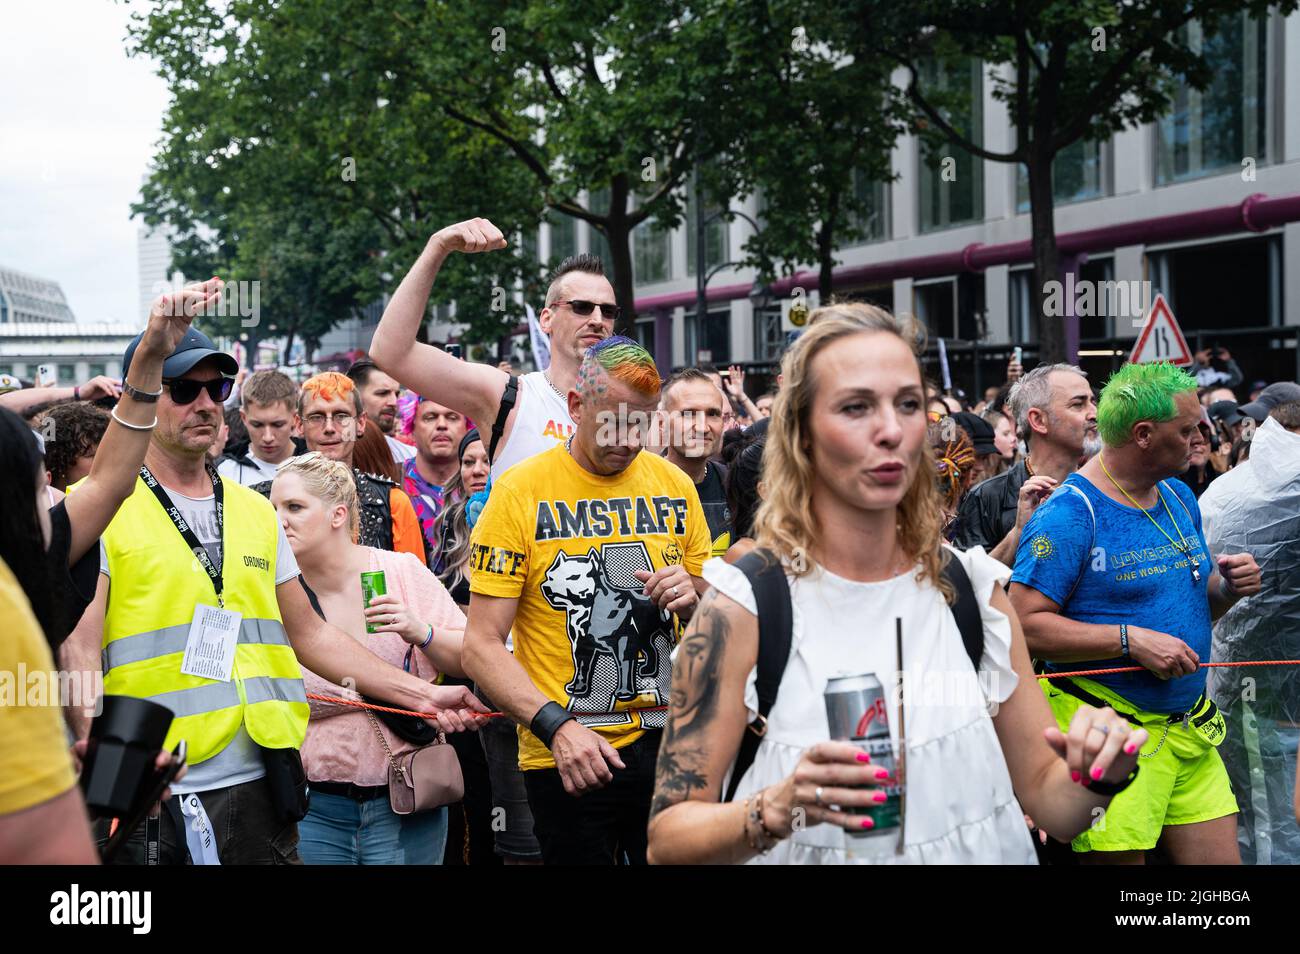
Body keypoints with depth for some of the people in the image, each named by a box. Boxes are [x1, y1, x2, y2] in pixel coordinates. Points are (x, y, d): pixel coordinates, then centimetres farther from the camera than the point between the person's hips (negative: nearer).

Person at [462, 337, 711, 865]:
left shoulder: (674, 485, 6)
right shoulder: (520, 490, -6)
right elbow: (482, 644, -10)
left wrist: (694, 598, -8)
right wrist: (556, 726, -23)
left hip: (669, 743, 4)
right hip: (567, 760, -3)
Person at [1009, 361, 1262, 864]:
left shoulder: (1179, 497, 13)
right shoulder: (1070, 512, -13)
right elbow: (1025, 624, -20)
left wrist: (1228, 587, 2)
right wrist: (1132, 639, -23)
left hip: (1191, 726, 8)